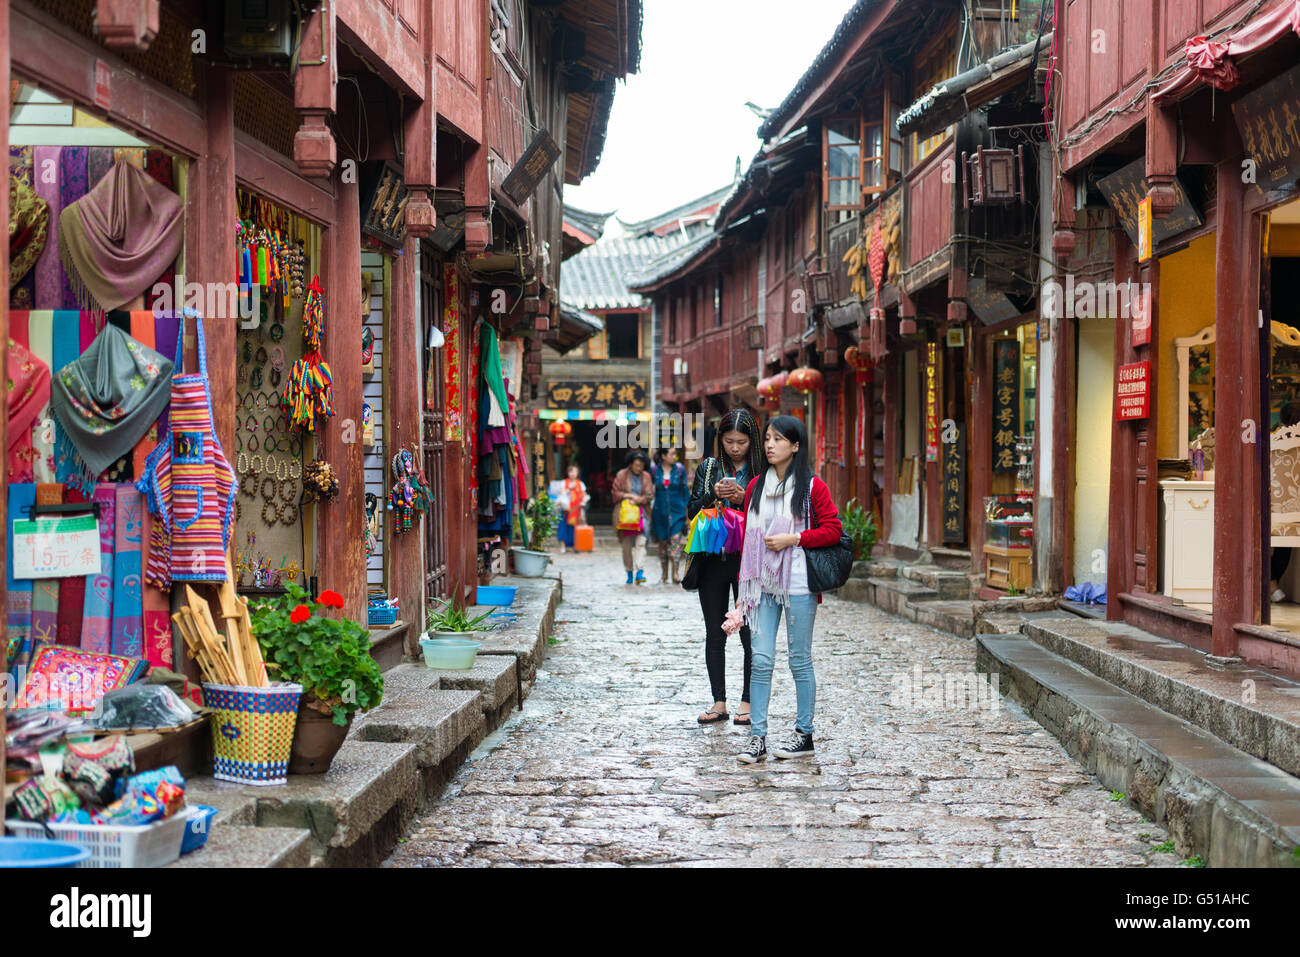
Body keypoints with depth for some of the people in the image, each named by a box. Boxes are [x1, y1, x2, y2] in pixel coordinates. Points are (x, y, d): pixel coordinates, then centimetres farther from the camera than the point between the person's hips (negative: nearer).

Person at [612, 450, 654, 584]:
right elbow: (615, 492, 2)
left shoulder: (646, 476, 6)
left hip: (641, 512, 1)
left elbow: (650, 495, 5)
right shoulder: (622, 475, 1)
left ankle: (639, 572, -22)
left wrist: (640, 499, -13)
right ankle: (629, 573, 12)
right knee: (626, 544, 2)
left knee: (641, 541, -14)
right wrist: (629, 496, -12)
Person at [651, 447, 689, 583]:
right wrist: (649, 513, 8)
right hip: (660, 511, 1)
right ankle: (663, 575, 16)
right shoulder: (654, 470, 0)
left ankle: (675, 573, -13)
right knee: (663, 542, 6)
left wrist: (686, 509, 1)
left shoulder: (680, 469, -1)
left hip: (677, 510, -1)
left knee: (675, 539, -12)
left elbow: (685, 489, 4)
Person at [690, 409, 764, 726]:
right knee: (715, 634, 6)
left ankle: (748, 701, 10)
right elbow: (692, 510, 5)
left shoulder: (761, 471, 1)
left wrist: (743, 500, -17)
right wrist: (714, 495, -11)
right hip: (713, 560, 3)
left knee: (750, 634, 1)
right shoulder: (708, 468, 9)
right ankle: (719, 702, 12)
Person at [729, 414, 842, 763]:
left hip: (798, 583, -4)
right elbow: (748, 537, 14)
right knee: (761, 659, -1)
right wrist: (743, 586, 11)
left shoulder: (812, 486, -3)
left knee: (800, 660, 4)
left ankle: (804, 735, 15)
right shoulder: (756, 486, 11)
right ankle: (757, 737, 3)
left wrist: (792, 539, -15)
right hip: (763, 583, 4)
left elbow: (833, 530, -6)